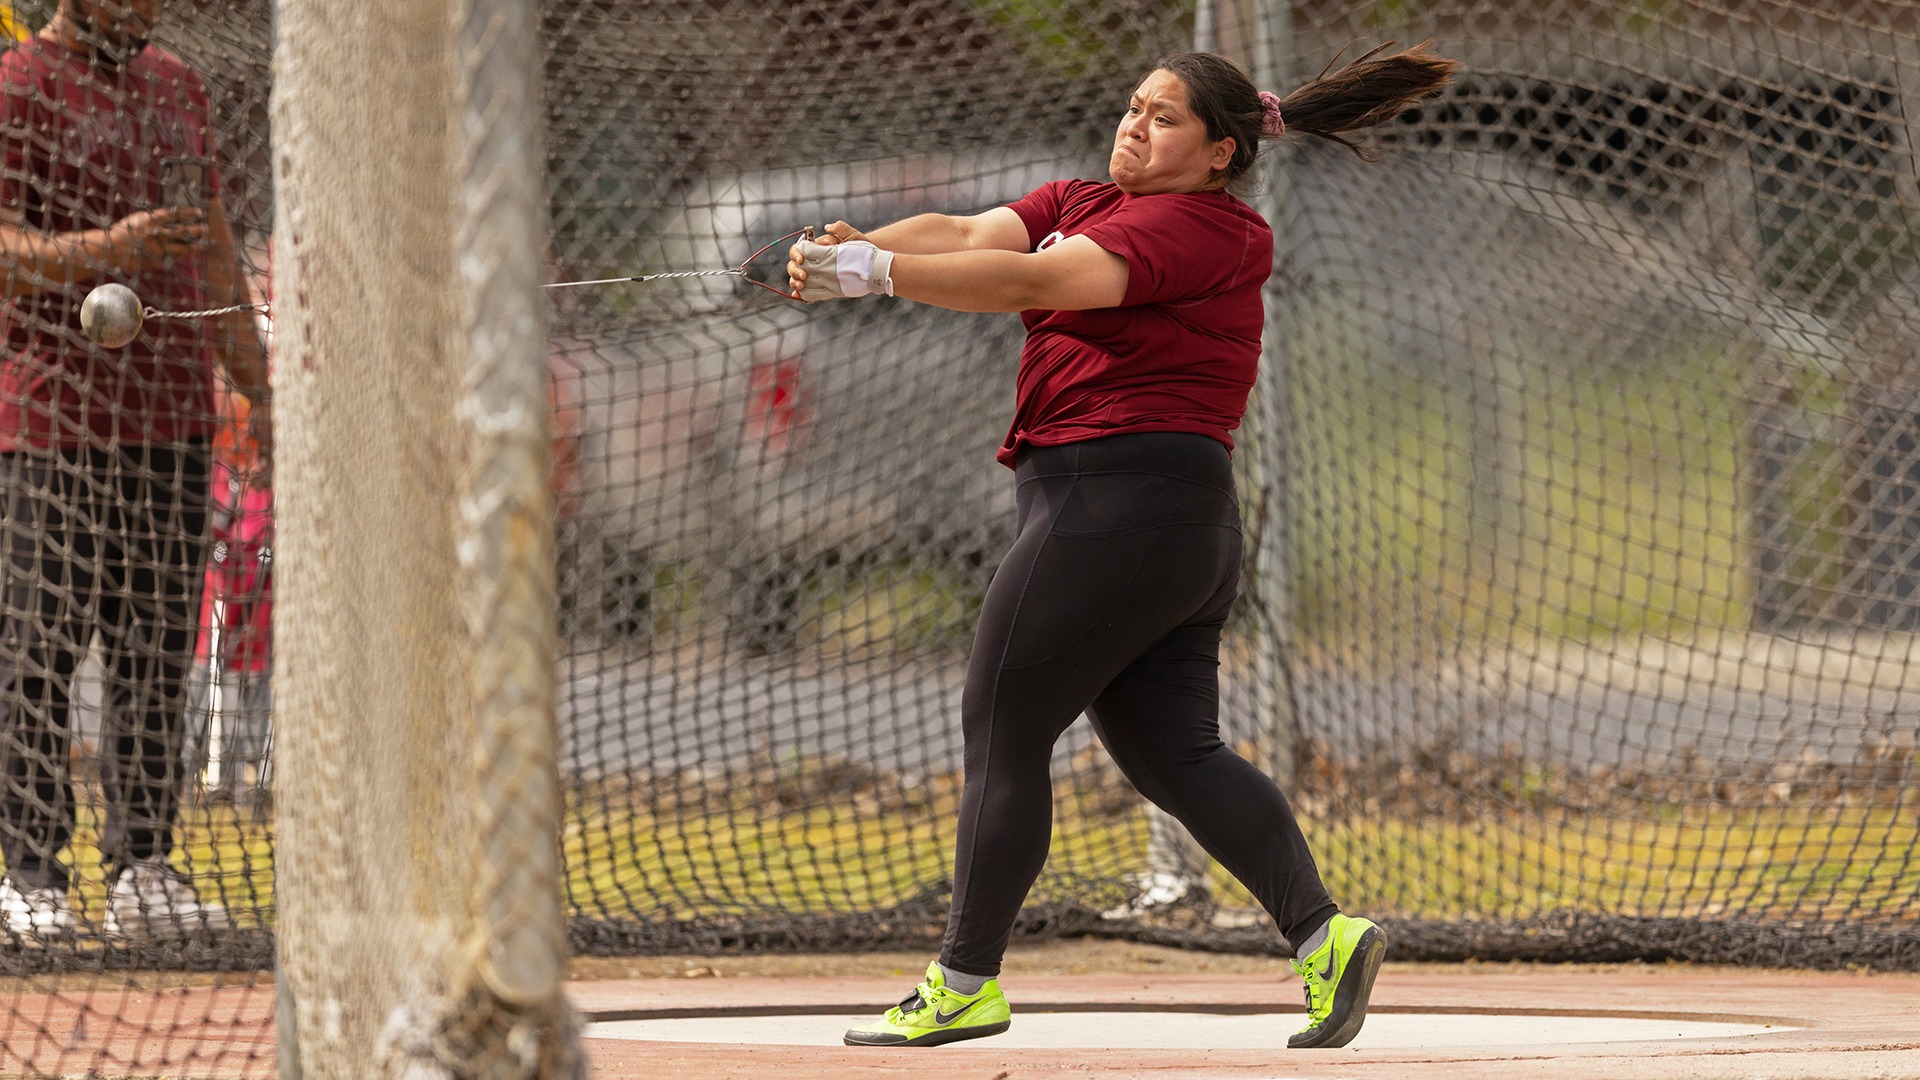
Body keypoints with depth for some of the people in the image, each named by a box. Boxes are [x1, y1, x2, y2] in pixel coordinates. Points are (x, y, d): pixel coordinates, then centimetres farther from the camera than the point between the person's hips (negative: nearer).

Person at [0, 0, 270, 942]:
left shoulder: (177, 87, 19)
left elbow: (216, 249, 24)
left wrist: (259, 388, 19)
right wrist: (104, 251, -31)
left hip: (174, 420, 6)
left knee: (159, 650, 4)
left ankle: (142, 865, 8)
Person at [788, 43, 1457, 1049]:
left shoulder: (1195, 228, -9)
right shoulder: (1080, 203, 18)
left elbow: (1036, 280, -21)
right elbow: (969, 235, 2)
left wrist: (879, 274, -26)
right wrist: (854, 244, -17)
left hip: (1121, 501, -10)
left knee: (1001, 727, -5)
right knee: (1174, 751, 5)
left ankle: (964, 982, 0)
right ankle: (1322, 934, -2)